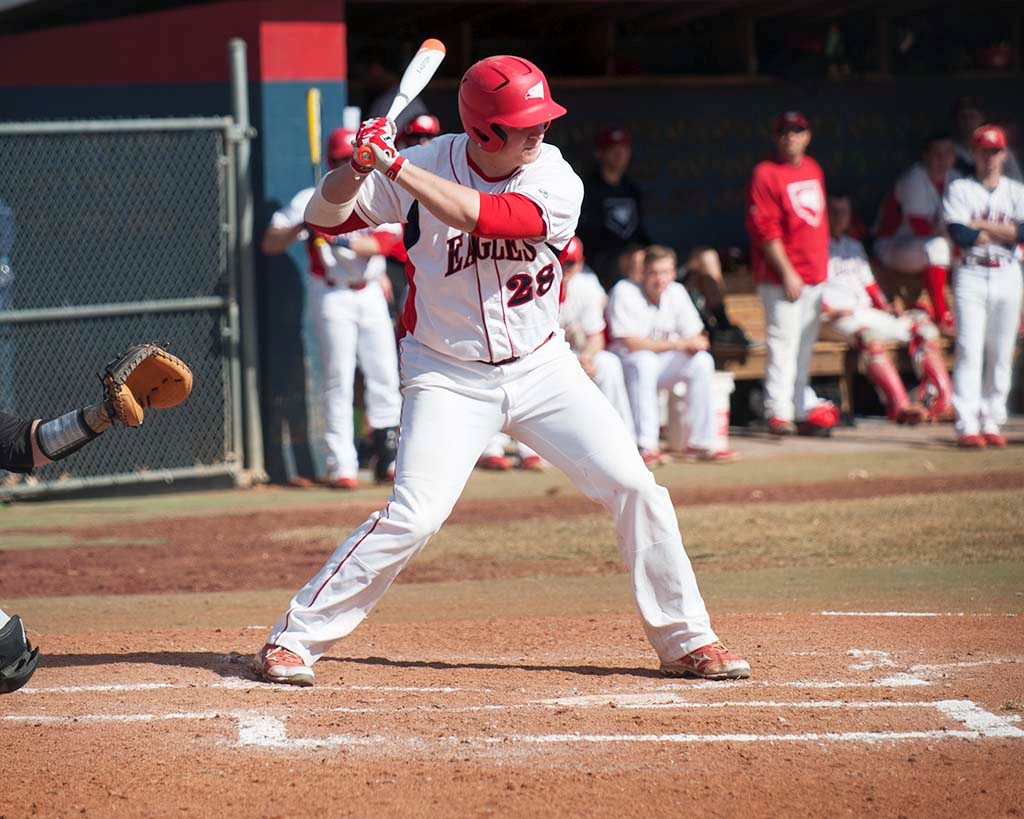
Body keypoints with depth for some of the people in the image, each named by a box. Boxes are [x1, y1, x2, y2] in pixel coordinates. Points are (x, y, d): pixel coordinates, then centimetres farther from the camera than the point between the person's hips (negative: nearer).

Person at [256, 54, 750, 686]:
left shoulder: (556, 182, -13)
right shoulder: (424, 165, -11)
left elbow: (480, 215, -29)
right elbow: (326, 215, -9)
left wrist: (397, 167, -33)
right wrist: (360, 165, -29)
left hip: (542, 367, 2)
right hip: (451, 378, -2)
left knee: (636, 488, -4)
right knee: (413, 517, -16)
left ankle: (686, 641, 10)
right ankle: (293, 639, -4)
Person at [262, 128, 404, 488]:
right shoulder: (312, 201, -4)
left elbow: (383, 242, -15)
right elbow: (270, 244, -9)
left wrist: (346, 242, -32)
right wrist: (303, 226, -27)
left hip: (371, 294, 3)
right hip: (332, 296, -3)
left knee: (385, 377, 3)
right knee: (339, 380, -8)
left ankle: (388, 458, 13)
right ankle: (341, 465, -8)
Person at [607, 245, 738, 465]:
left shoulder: (677, 292, 1)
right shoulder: (624, 292, -16)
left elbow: (694, 338, 3)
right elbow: (632, 343, -22)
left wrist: (697, 344, -24)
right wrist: (678, 344, -23)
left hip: (664, 366, 5)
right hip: (628, 363, -5)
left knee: (702, 360, -20)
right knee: (644, 361, -38)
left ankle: (701, 443, -18)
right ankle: (646, 446, -38)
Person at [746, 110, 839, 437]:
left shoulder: (813, 170, 14)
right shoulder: (766, 173, -9)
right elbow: (765, 230, -15)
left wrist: (822, 265, 17)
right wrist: (787, 274, -19)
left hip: (815, 274, 8)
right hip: (782, 278, -8)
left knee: (805, 345, 12)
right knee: (783, 342, -9)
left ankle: (803, 409, 19)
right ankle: (779, 413, -8)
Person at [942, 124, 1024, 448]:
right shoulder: (959, 190, 4)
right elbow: (960, 234, -12)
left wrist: (982, 225, -9)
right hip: (971, 275, -3)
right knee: (969, 350, -10)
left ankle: (992, 423, 9)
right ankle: (967, 425, -13)